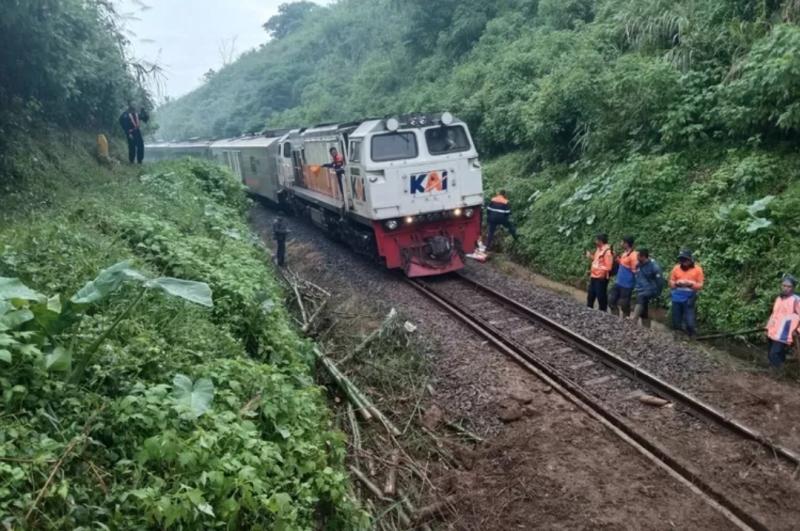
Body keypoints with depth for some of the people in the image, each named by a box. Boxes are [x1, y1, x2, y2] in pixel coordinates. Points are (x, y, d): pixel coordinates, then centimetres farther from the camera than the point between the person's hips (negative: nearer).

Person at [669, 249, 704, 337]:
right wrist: (676, 283, -12)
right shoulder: (676, 268, 5)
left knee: (690, 323, -9)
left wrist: (691, 284, -18)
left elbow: (700, 286, 0)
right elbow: (671, 283, 9)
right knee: (676, 323, 9)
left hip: (690, 299, -3)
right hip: (677, 298, 3)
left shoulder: (697, 269, -1)